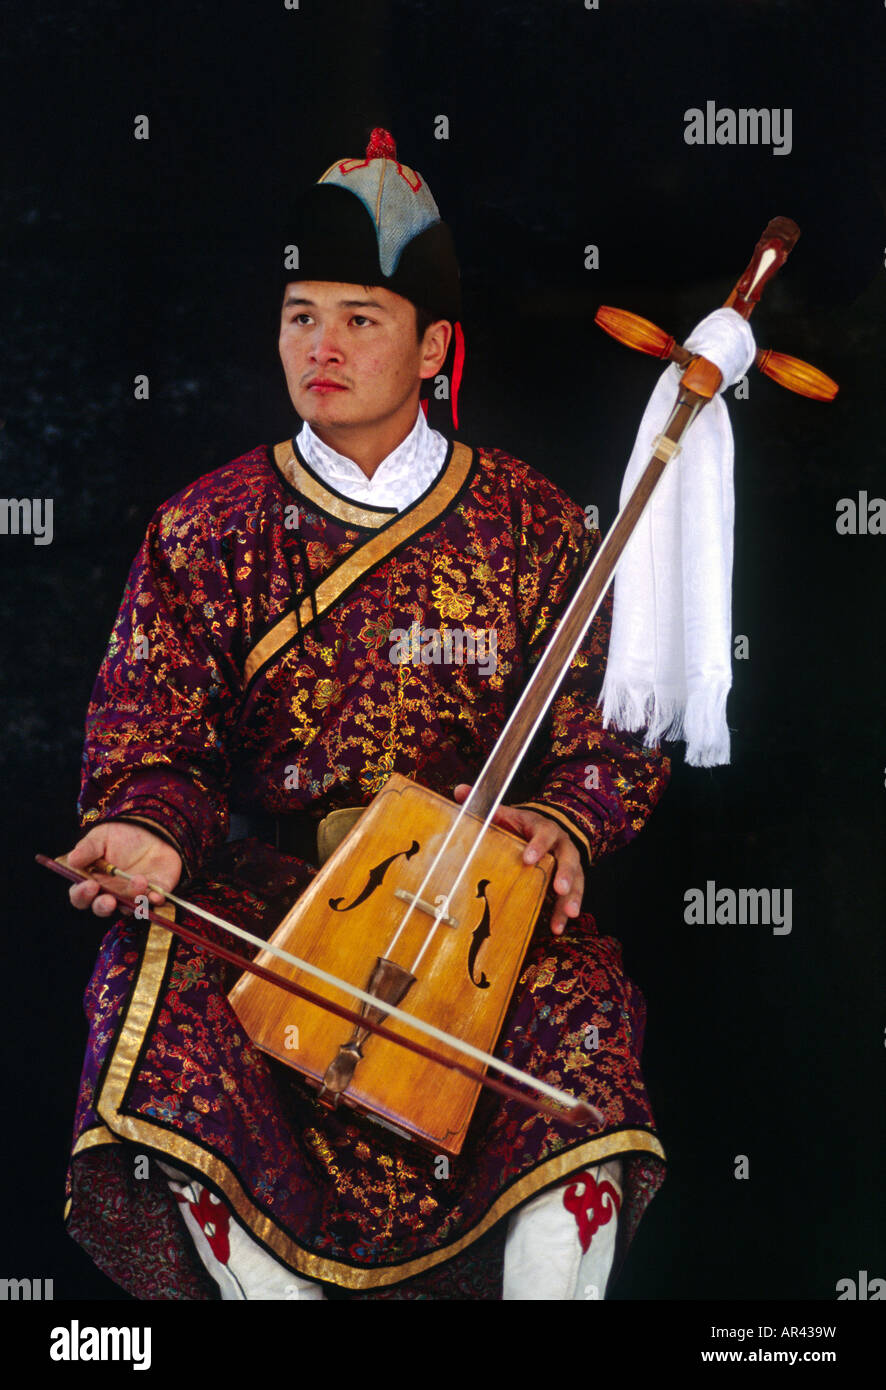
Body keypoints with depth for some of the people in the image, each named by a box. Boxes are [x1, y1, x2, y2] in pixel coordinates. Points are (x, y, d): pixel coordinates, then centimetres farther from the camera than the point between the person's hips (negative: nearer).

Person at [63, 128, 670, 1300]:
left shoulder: (530, 523, 7)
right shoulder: (207, 527, 7)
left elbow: (611, 731, 8)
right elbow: (151, 739, 4)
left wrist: (561, 825, -13)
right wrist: (146, 832, -19)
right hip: (266, 882, 1)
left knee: (578, 1000, -30)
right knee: (160, 981, -29)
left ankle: (552, 1282, -15)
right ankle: (265, 1278, -14)